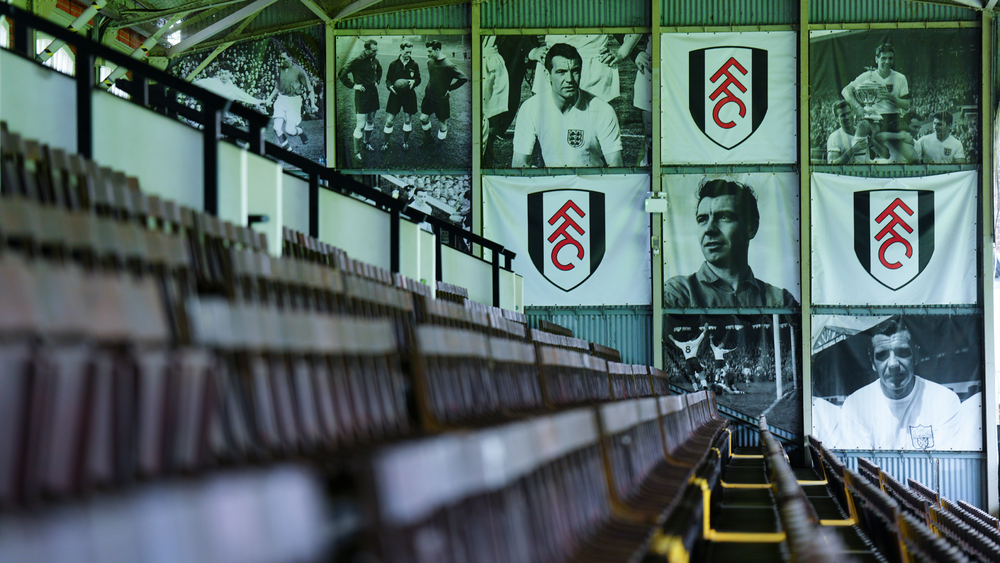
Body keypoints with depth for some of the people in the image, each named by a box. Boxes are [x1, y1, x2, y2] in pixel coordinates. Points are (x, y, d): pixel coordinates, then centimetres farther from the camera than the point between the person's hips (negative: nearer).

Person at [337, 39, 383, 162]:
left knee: (371, 121, 18)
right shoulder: (357, 61, -17)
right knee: (360, 125, -6)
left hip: (373, 93, 7)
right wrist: (353, 85, -14)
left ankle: (366, 142, 38)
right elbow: (342, 74, -16)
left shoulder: (374, 61, 4)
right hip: (362, 94, -7)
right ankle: (356, 151, 2)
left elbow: (379, 70, 29)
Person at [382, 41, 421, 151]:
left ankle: (406, 141, 29)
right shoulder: (394, 64, -1)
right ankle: (386, 142, 13)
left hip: (409, 95, 1)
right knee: (389, 120, -3)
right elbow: (388, 79, 5)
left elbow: (418, 79, 9)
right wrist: (391, 86, -16)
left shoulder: (414, 65, 2)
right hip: (395, 94, -1)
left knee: (407, 119, 10)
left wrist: (414, 82, -14)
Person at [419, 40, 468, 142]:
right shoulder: (430, 62, -2)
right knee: (423, 118, 7)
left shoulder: (448, 66, -23)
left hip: (442, 100, -6)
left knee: (442, 123, 6)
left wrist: (450, 89, -12)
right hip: (429, 96, 6)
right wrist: (427, 88, 12)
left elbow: (464, 78, -18)